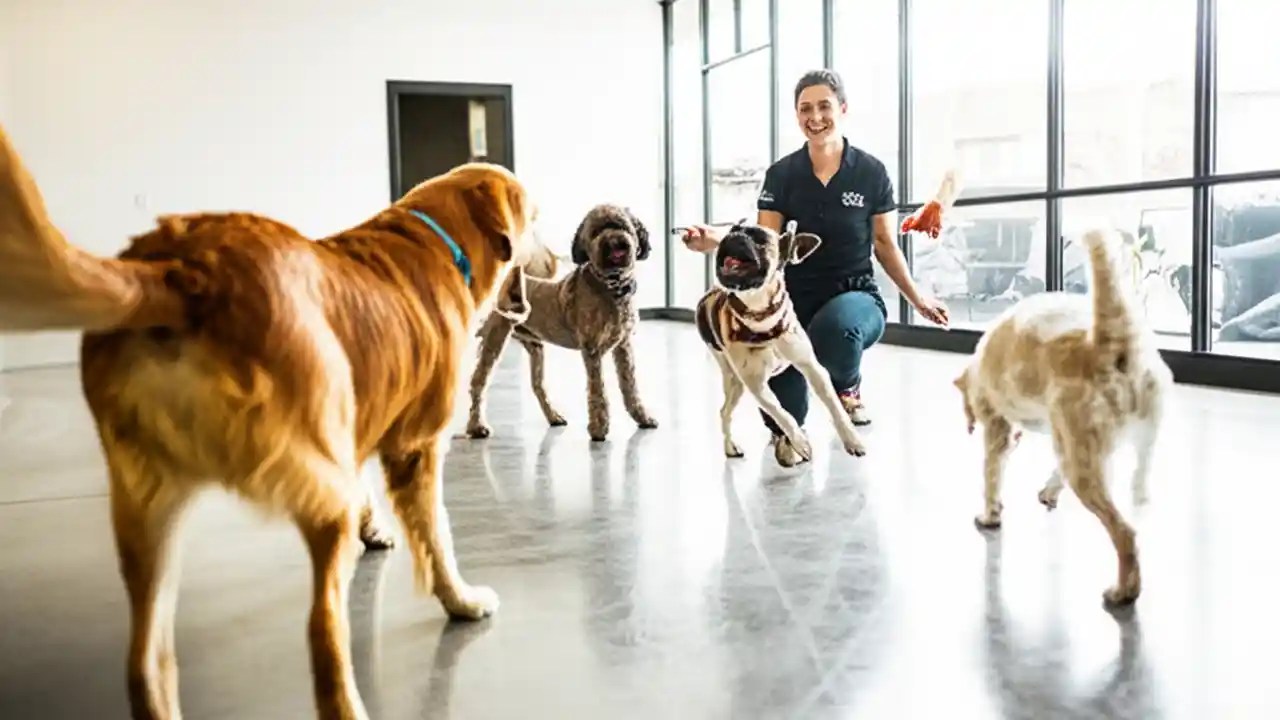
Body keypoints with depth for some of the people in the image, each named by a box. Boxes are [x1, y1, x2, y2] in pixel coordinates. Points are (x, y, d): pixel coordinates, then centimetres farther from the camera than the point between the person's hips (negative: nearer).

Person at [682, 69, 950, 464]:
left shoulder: (871, 172, -2)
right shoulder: (781, 174, -1)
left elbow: (885, 245, 6)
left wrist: (917, 298, 3)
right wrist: (717, 240, -23)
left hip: (855, 294, -1)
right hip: (797, 296, 1)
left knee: (837, 327, -40)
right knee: (782, 412, -19)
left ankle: (848, 386, -1)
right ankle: (786, 430, 22)